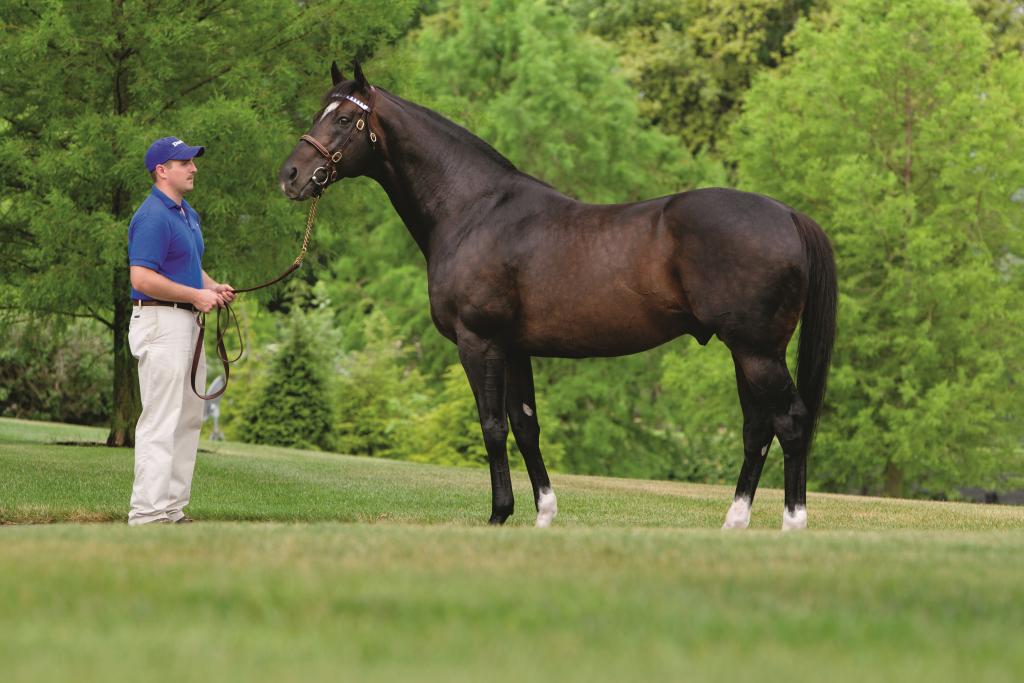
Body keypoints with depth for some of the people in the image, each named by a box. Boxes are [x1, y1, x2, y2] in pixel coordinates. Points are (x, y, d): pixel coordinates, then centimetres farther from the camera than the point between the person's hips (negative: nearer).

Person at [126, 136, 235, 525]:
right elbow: (142, 278, -23)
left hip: (187, 322, 10)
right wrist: (196, 295, -17)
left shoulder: (188, 214, 17)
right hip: (160, 321, -10)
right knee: (161, 421, -11)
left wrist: (213, 287, 8)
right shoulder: (153, 217, -16)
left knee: (189, 419, 12)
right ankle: (149, 512, -10)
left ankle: (173, 508, 17)